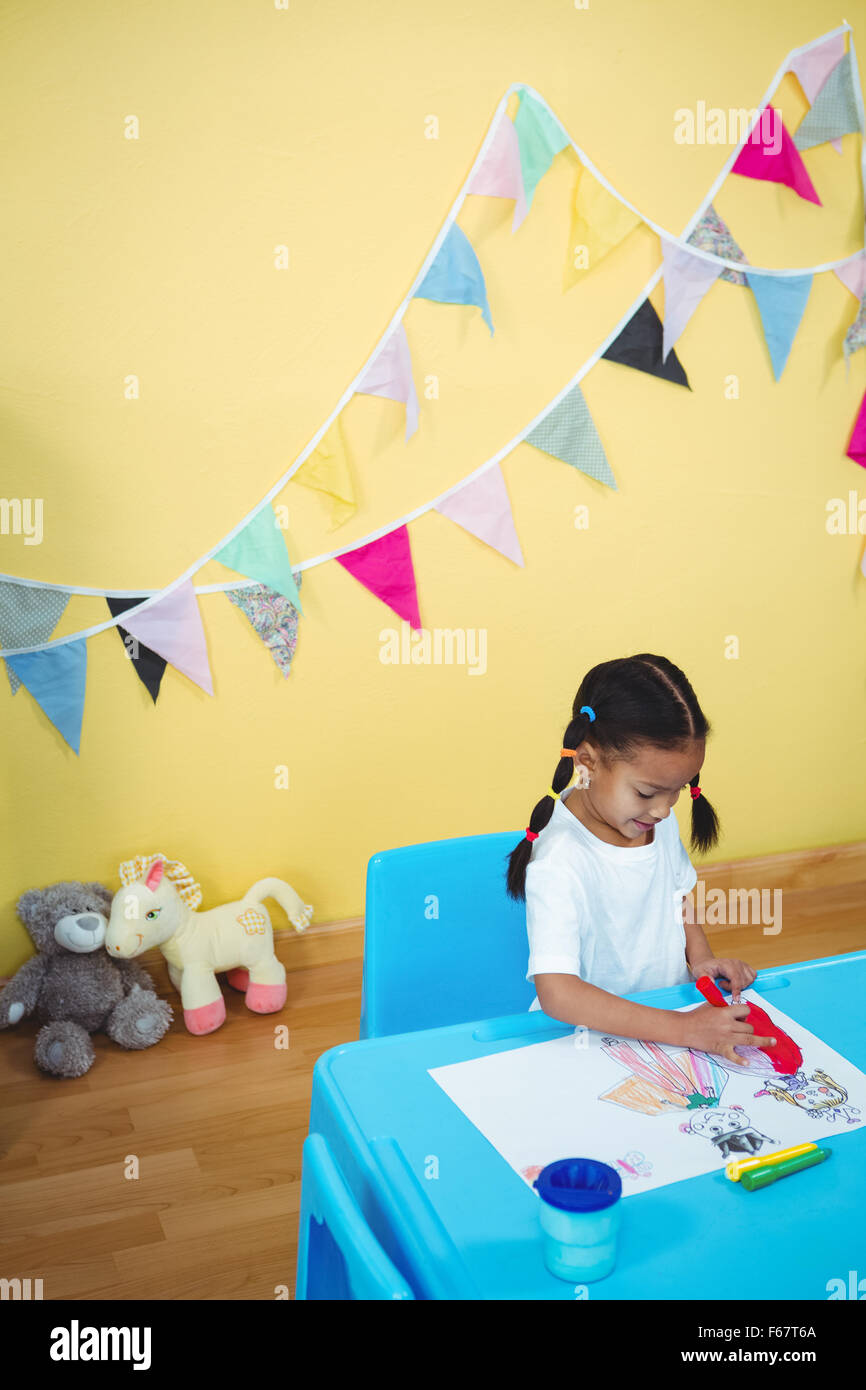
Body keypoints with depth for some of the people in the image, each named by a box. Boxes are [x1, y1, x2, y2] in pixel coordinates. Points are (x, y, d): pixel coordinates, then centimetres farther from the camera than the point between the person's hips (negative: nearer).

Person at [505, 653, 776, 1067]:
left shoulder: (658, 822, 1)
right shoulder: (559, 862, -23)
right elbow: (556, 992, -30)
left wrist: (700, 956, 2)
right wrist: (682, 1029, -32)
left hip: (673, 1010, 7)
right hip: (592, 1031, -7)